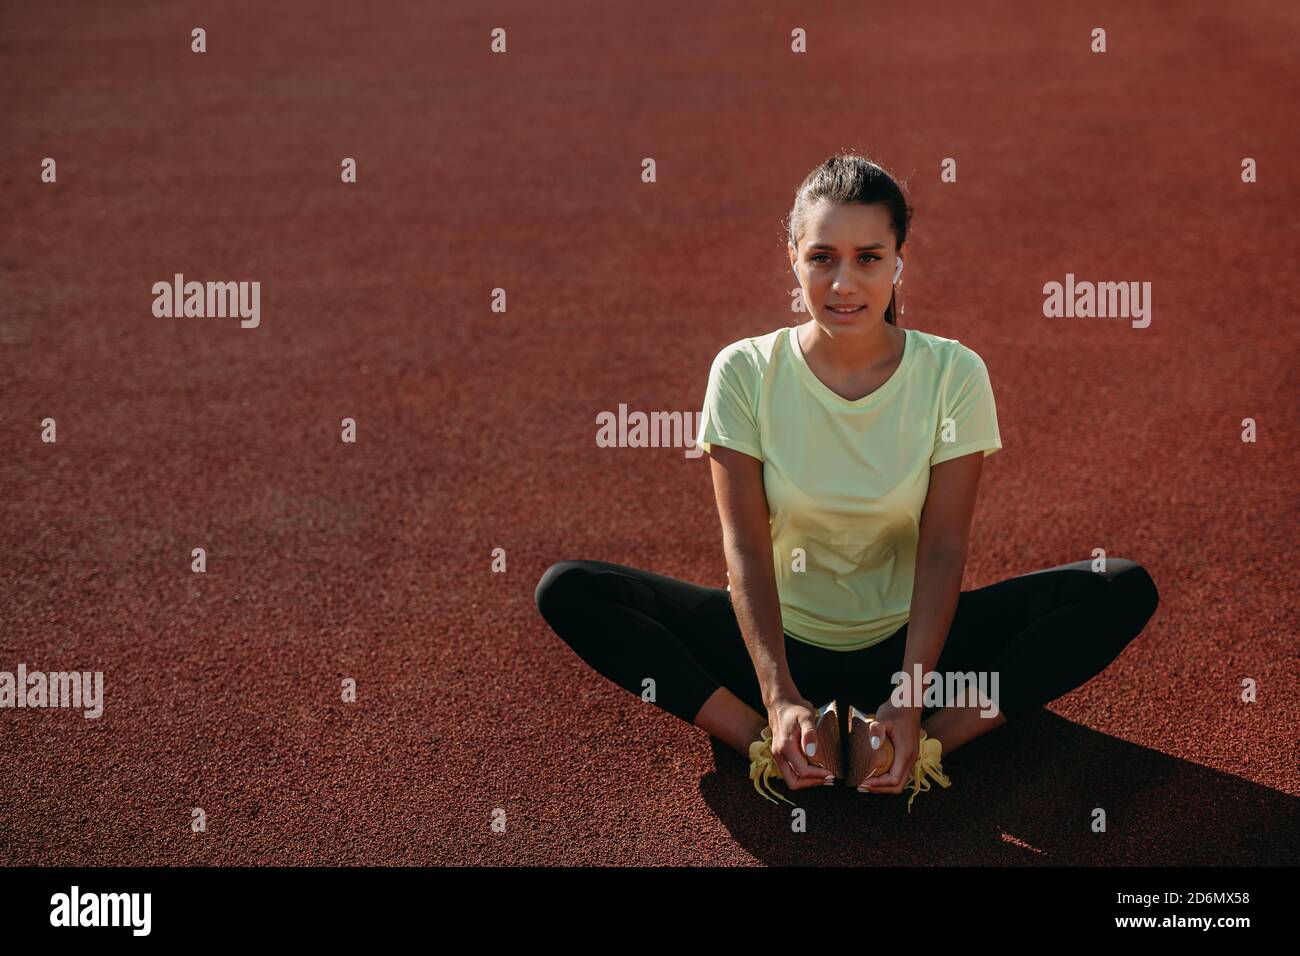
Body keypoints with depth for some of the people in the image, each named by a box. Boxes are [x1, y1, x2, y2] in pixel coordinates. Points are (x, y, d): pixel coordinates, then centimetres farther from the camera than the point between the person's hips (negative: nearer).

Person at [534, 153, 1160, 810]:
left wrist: (910, 701, -26)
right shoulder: (745, 372, -9)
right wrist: (779, 698, -26)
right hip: (780, 640, 0)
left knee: (1126, 589, -21)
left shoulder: (954, 374, -8)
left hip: (907, 641, 0)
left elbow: (943, 548, -13)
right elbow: (746, 547, -14)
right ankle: (770, 742, -28)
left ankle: (929, 741, -27)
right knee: (567, 590, -22)